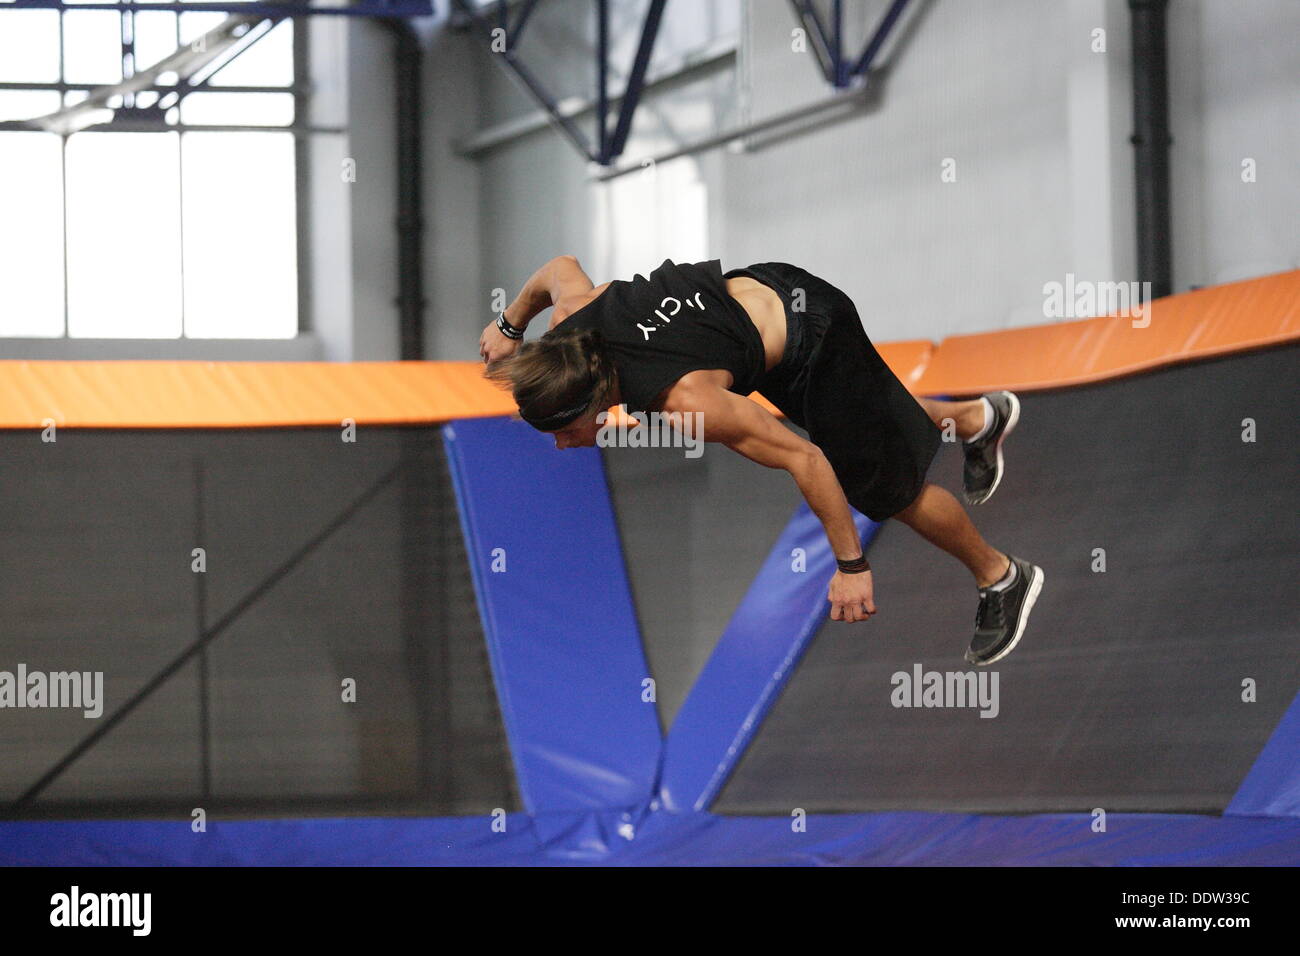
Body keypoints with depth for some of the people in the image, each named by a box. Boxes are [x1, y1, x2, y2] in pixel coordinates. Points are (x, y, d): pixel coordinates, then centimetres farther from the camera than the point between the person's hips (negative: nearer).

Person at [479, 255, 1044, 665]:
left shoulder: (686, 402, -42)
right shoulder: (570, 319, -24)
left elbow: (805, 460, -36)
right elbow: (560, 267, 3)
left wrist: (851, 567, -28)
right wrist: (510, 326, 21)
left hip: (816, 342, -7)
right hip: (760, 284, 7)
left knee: (885, 489, 9)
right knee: (869, 415, 34)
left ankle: (1002, 577, 33)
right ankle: (978, 418, 59)